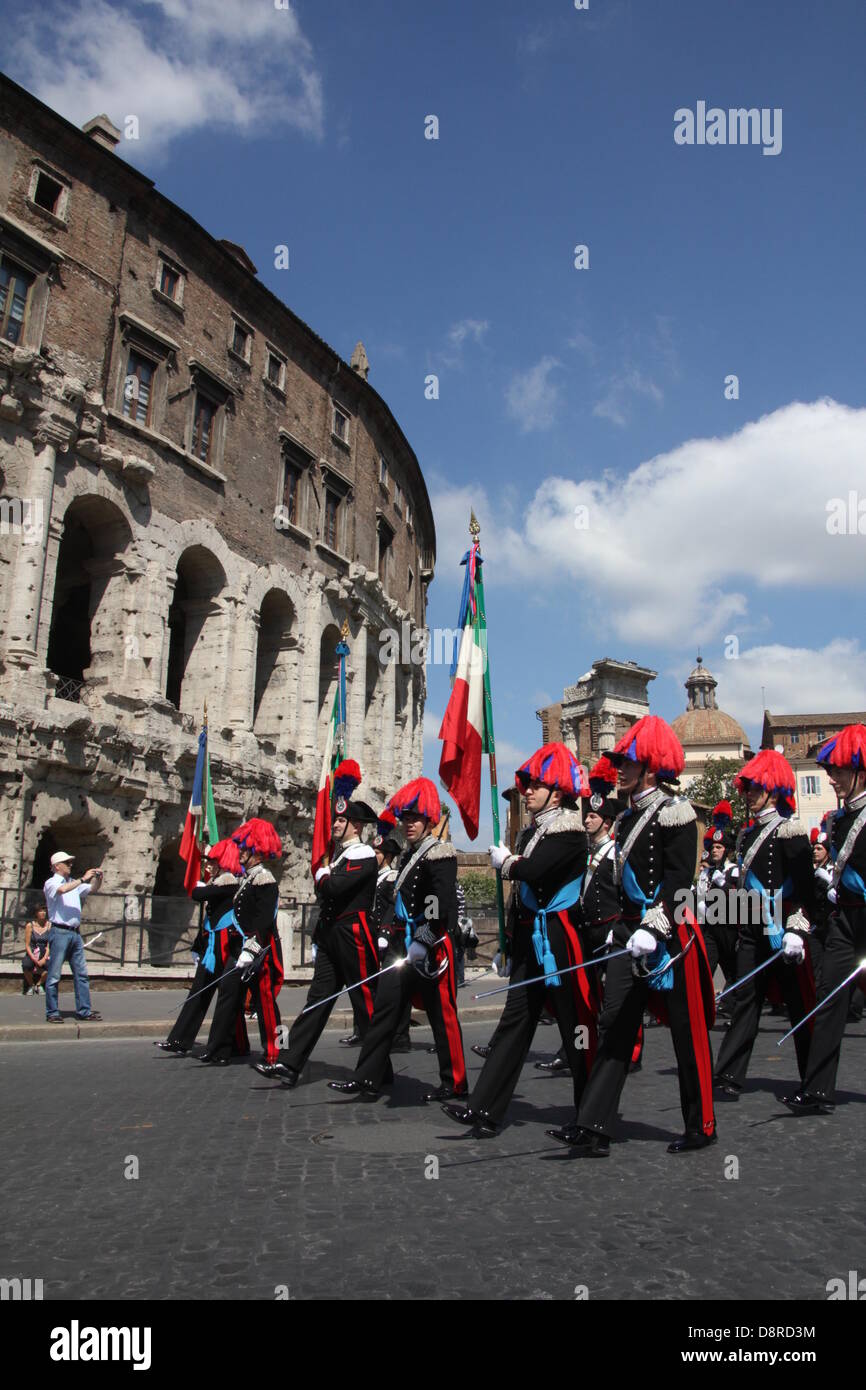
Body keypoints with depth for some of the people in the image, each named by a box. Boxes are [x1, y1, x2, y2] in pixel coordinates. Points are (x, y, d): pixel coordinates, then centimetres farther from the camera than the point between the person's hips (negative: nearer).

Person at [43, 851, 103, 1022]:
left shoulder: (73, 883, 19)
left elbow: (93, 888, 27)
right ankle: (52, 1013, 3)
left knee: (81, 974, 5)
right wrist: (83, 879, -19)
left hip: (75, 933, 7)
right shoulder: (51, 883, -1)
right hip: (60, 932, -7)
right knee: (54, 975, -2)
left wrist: (98, 877, 7)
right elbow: (62, 889, -23)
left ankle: (84, 1011, 7)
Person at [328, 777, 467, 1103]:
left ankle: (455, 1082, 12)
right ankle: (368, 1077, 6)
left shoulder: (439, 855, -11)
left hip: (431, 945, -9)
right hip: (403, 943, 9)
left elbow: (440, 905, -21)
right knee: (386, 1007, 4)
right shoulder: (408, 855, 16)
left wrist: (423, 942, -26)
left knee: (442, 1013, 1)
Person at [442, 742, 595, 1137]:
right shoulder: (533, 832, 16)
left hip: (560, 942, -8)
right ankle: (486, 1109, 3)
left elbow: (532, 871, -26)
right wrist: (515, 941, 17)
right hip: (531, 943, 9)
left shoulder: (568, 831, -11)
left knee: (575, 1025, 1)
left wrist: (505, 861, -6)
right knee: (515, 1019, 4)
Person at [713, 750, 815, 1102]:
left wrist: (797, 931, -22)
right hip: (752, 932, 7)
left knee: (799, 1005, 3)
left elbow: (805, 888, -15)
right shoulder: (747, 834, 14)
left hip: (782, 933, -7)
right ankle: (728, 1079, 2)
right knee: (744, 1001, 3)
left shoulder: (789, 831, -8)